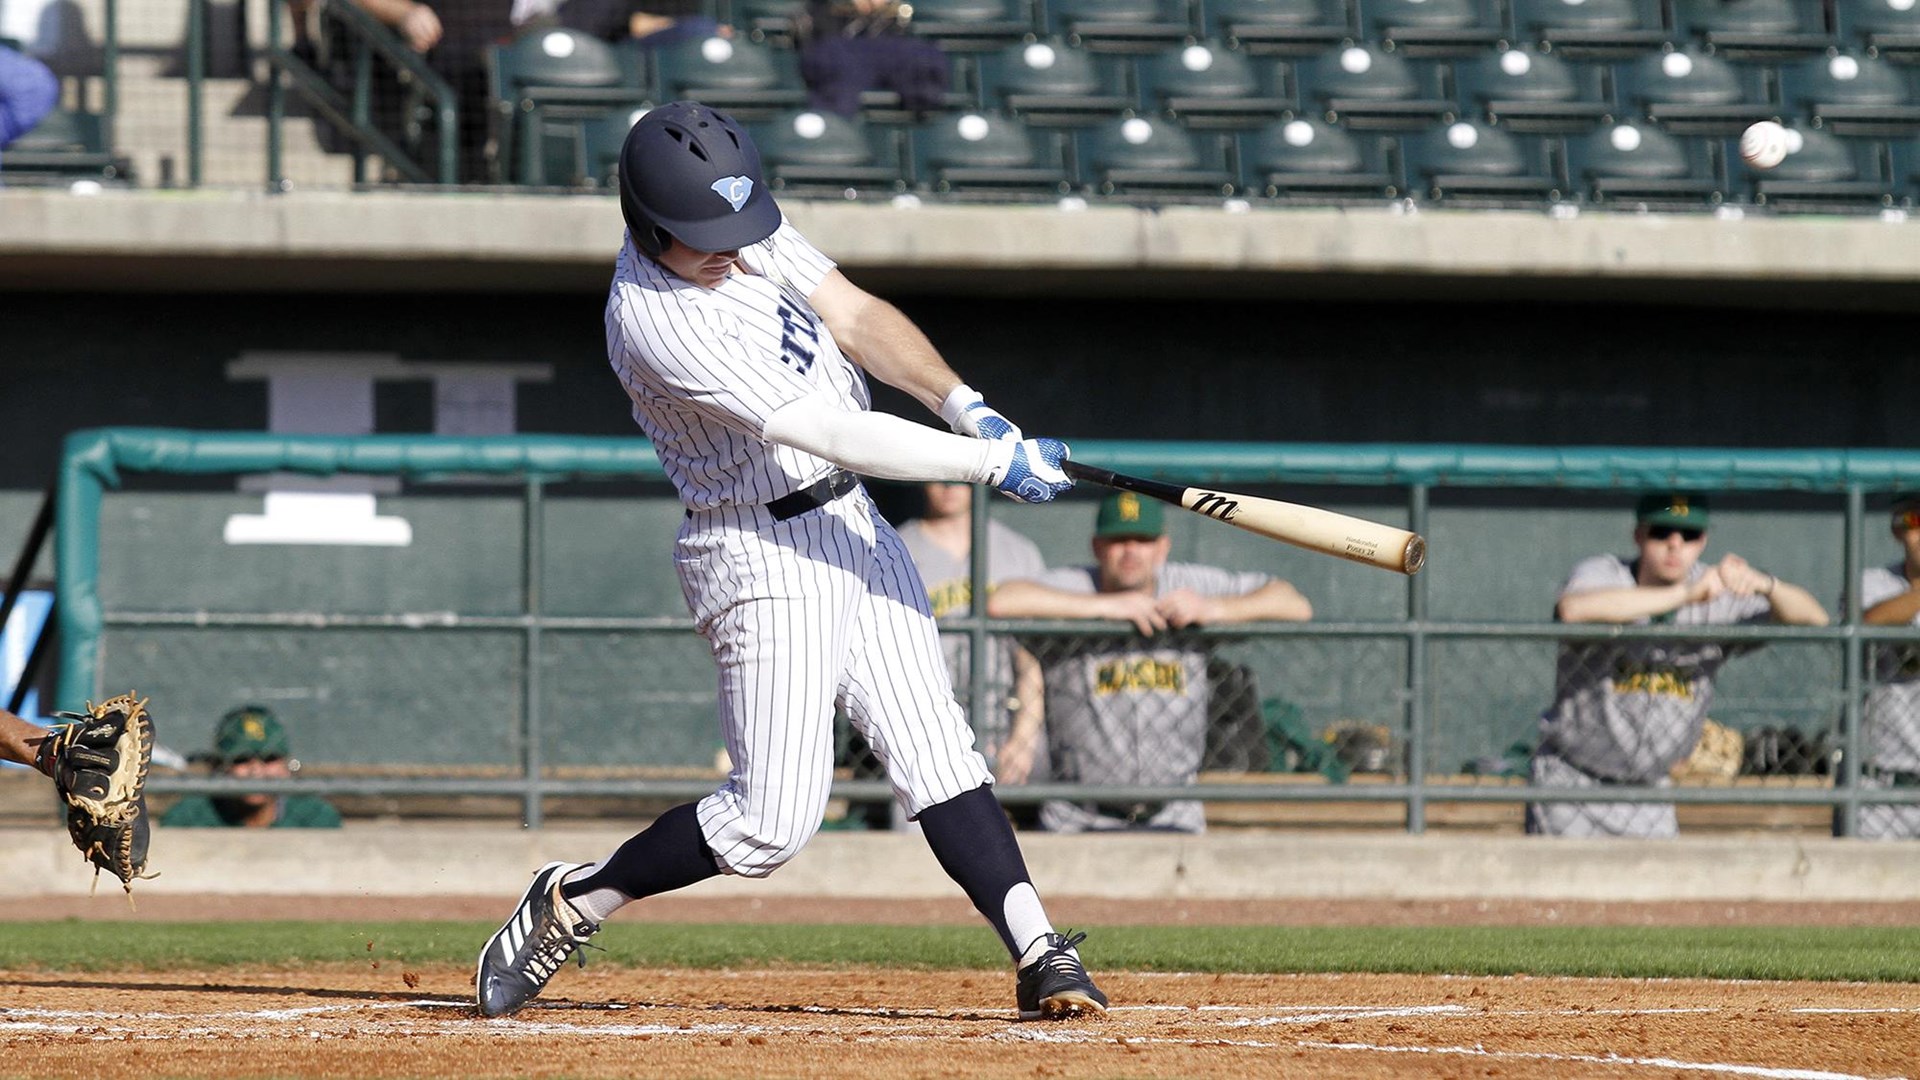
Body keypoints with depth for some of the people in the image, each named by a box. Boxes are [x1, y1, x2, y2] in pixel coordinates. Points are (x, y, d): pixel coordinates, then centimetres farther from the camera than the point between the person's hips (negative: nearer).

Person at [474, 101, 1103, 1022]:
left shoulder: (745, 227, 0)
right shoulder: (654, 319, -26)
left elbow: (856, 317, -1)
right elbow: (830, 432, -27)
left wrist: (963, 403, -17)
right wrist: (991, 463, -24)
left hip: (851, 526, 8)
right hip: (762, 555, -8)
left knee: (935, 755, 0)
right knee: (773, 819, -9)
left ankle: (1039, 956, -4)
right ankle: (574, 902, 8)